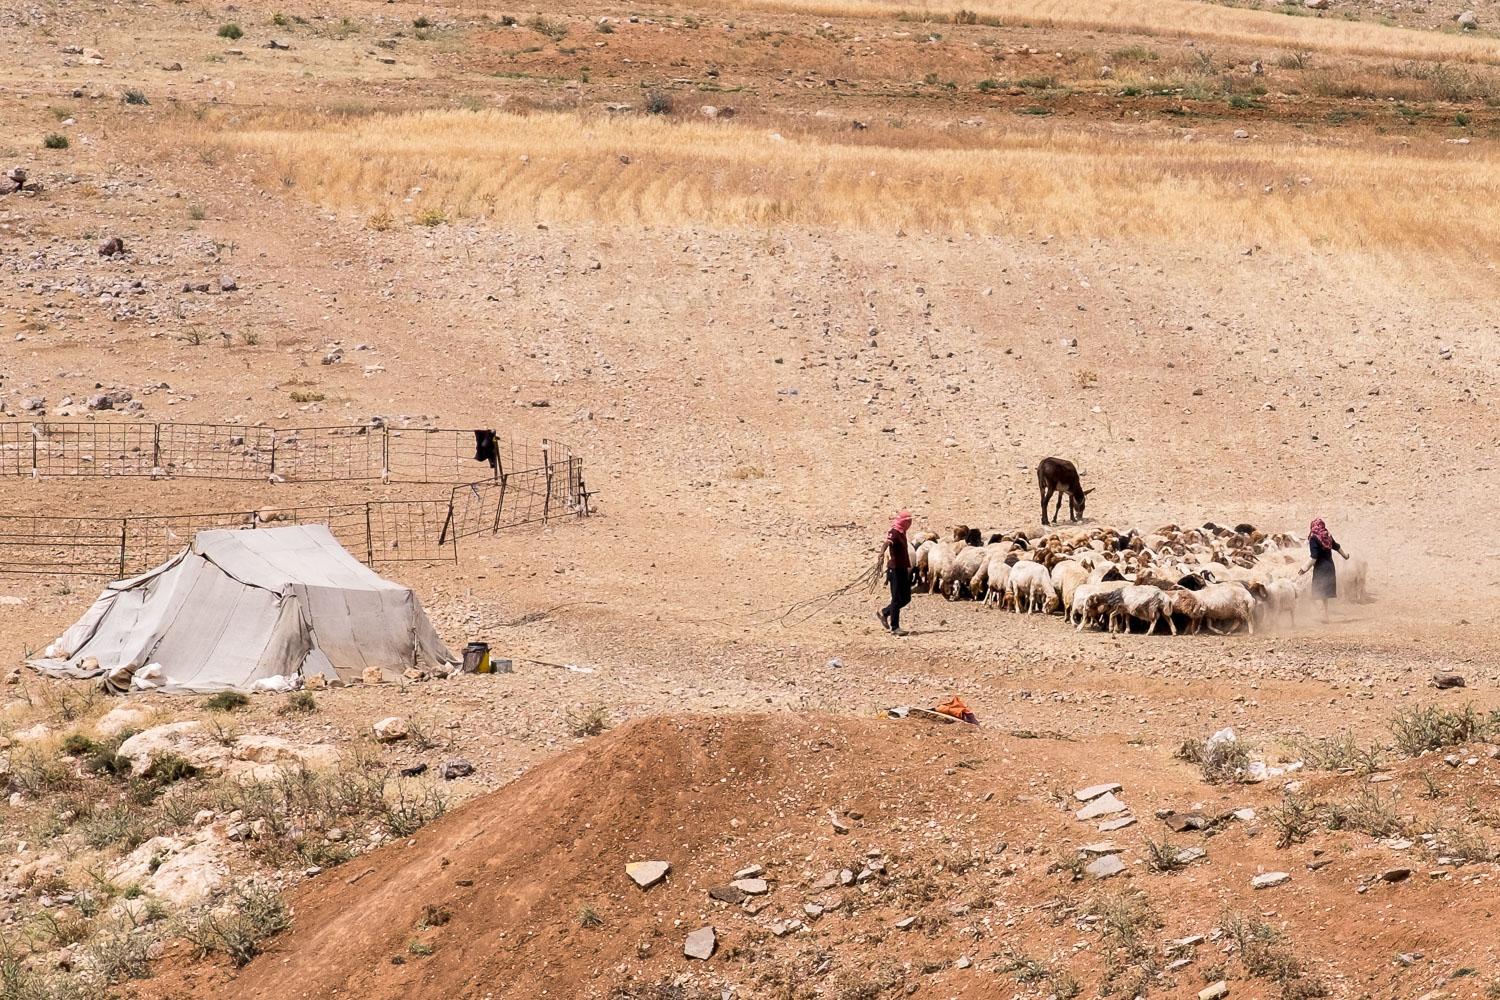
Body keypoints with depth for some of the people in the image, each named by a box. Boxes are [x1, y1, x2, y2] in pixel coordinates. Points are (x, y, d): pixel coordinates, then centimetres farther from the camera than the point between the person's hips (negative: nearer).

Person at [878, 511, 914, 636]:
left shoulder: (901, 533, 15)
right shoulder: (894, 532, -14)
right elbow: (887, 543, -34)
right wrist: (882, 554, -54)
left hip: (903, 569, 9)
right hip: (896, 569, -9)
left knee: (906, 598, 13)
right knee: (897, 599, -6)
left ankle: (884, 612, 28)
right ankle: (894, 627, -1)